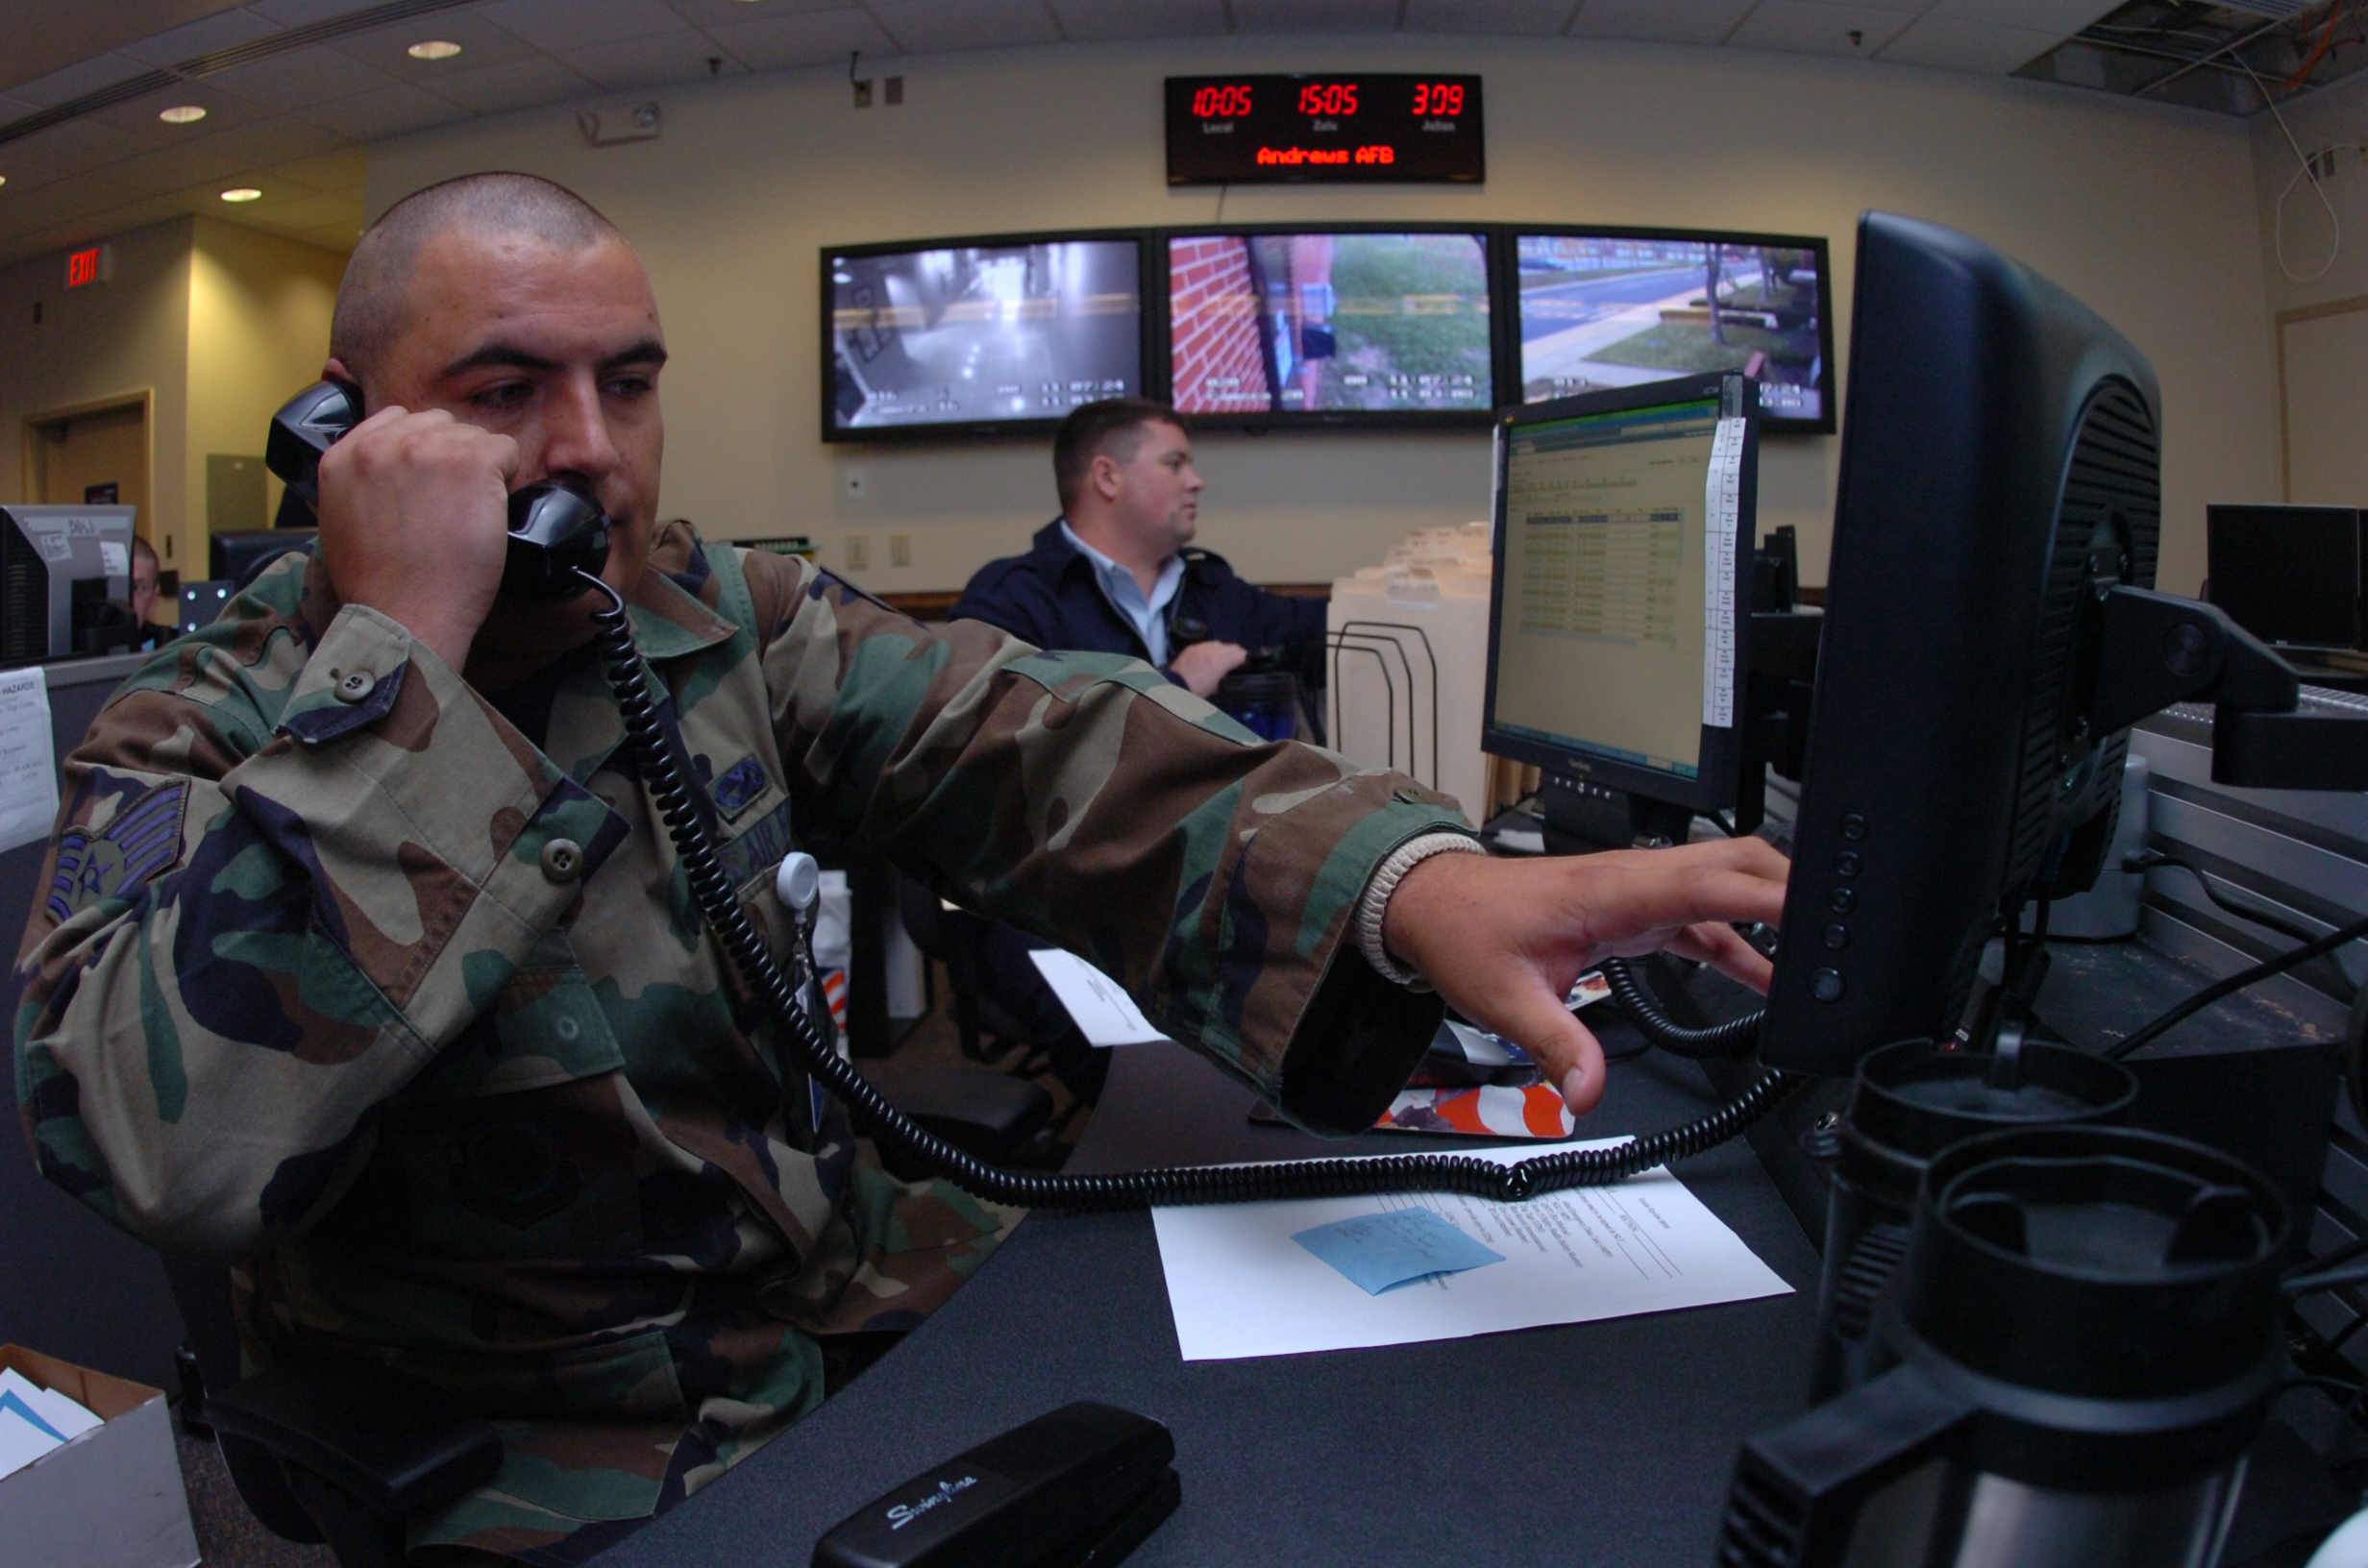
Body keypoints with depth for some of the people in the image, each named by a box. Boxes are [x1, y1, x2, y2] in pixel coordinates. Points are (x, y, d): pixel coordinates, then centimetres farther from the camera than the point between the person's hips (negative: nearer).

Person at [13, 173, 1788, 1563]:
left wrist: (1410, 874, -36)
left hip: (860, 1296, 4)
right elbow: (168, 1151, -28)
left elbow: (1020, 741, -19)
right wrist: (404, 645, -28)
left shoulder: (733, 617, -1)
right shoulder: (196, 732, -10)